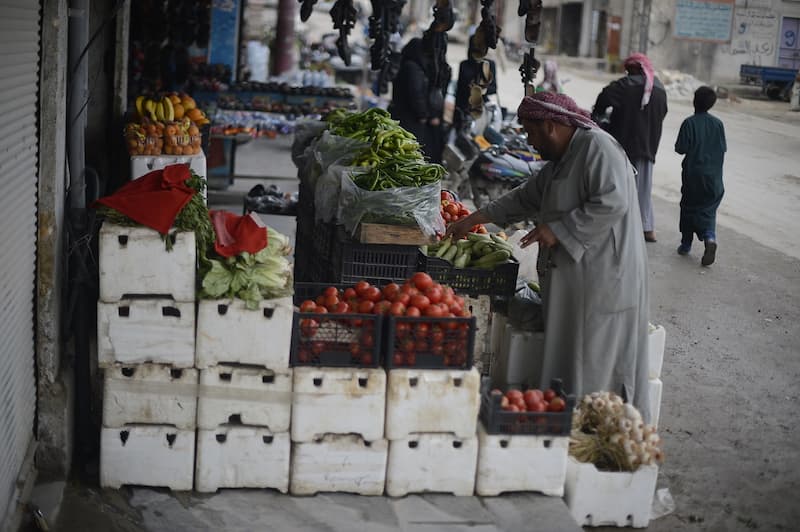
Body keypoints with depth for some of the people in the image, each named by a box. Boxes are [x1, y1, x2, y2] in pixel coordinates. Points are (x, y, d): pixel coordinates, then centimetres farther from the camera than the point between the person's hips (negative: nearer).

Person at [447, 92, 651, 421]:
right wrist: (474, 219, 23)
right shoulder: (563, 157, 18)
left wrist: (557, 229, -19)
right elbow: (528, 197, 27)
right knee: (569, 360, 12)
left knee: (593, 366, -5)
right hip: (575, 276, 10)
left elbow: (612, 203, -26)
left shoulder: (598, 148, -14)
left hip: (603, 280, -10)